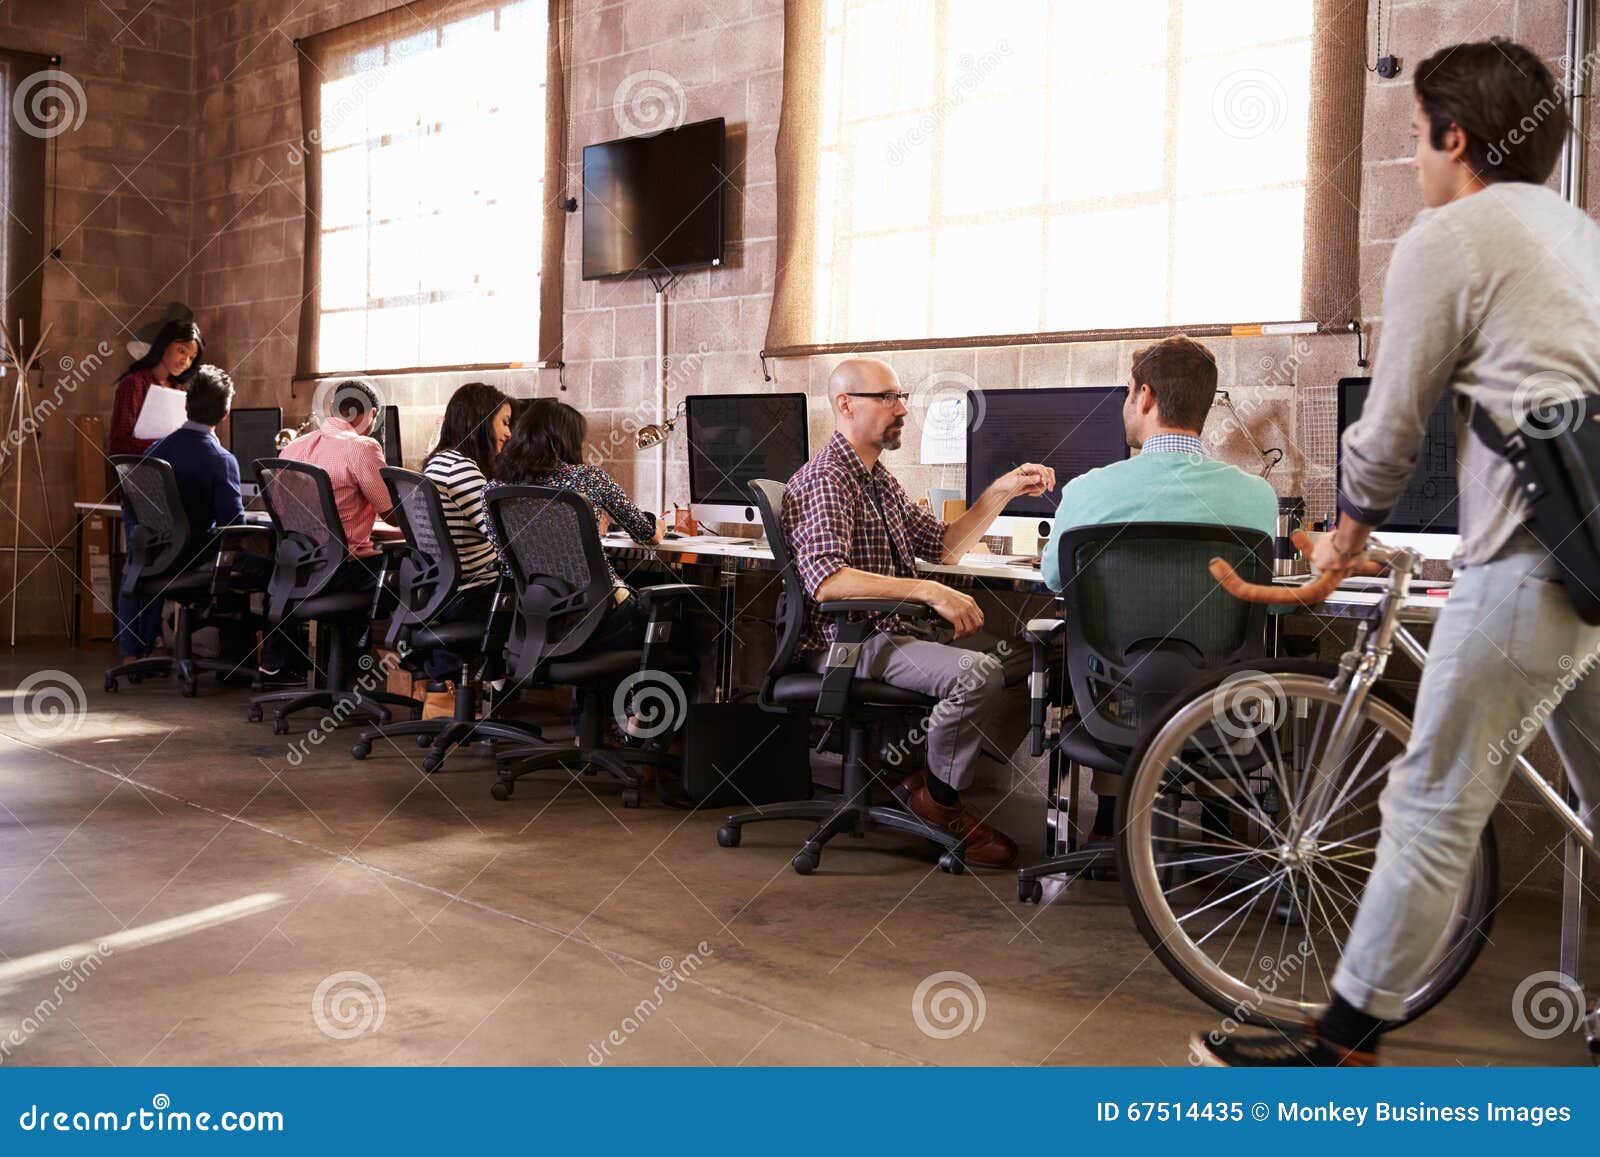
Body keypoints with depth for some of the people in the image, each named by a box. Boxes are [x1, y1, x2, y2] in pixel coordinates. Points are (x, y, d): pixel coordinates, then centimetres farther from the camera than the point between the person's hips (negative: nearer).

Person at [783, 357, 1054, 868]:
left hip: (890, 633, 10)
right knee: (978, 675, -28)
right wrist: (926, 590, -31)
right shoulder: (825, 480, -13)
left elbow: (944, 546, 20)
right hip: (845, 642, -10)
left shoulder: (879, 479, 19)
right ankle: (939, 799, -5)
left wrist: (1001, 492, 7)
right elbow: (825, 579, -28)